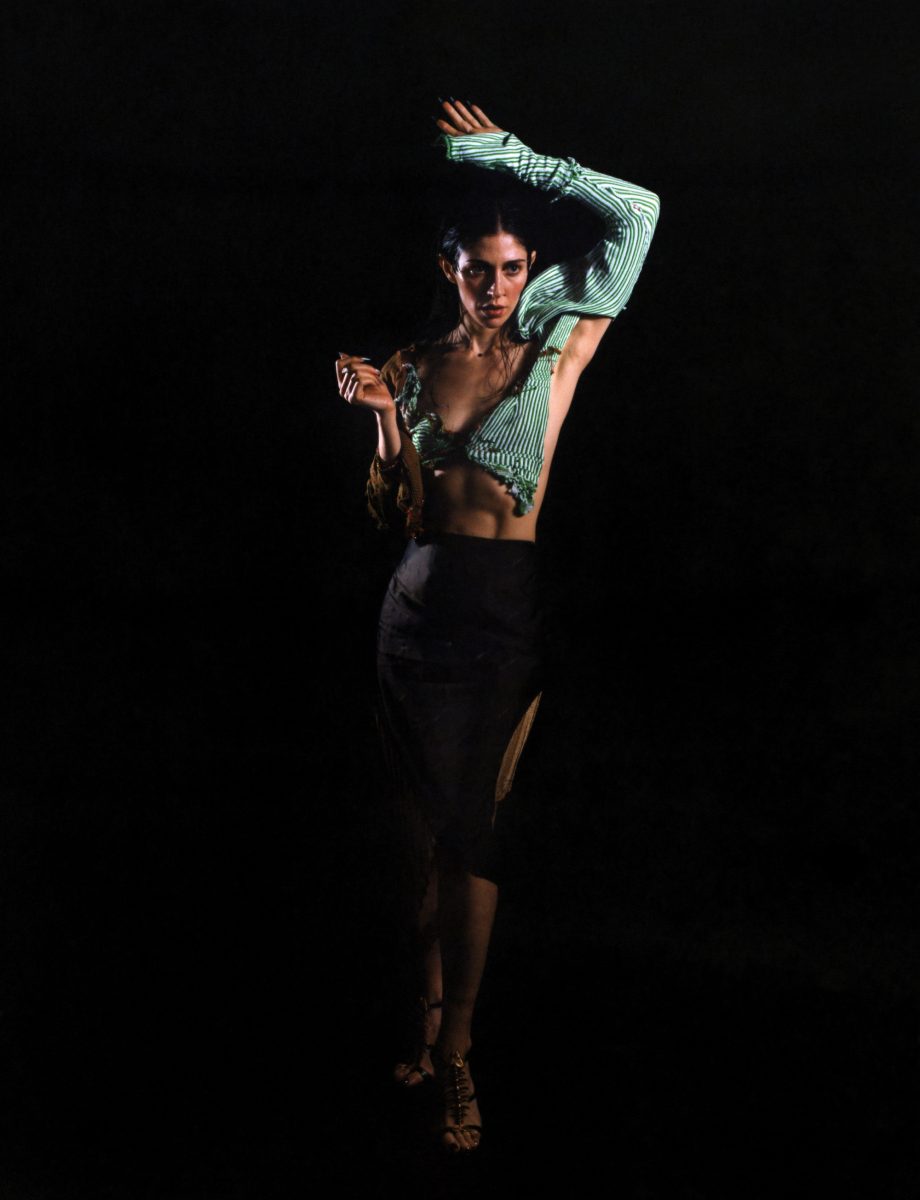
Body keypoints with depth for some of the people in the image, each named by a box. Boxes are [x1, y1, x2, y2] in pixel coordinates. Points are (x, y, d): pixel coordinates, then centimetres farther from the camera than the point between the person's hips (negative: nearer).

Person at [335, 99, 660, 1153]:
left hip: (504, 611, -3)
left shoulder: (557, 347, 2)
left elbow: (637, 213, -7)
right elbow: (395, 514, 7)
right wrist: (384, 417, -8)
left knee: (465, 829, -3)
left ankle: (452, 1048, 7)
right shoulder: (413, 367, 10)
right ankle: (433, 1017, 22)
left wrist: (509, 155, -4)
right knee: (426, 827, 9)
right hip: (415, 607, 3)